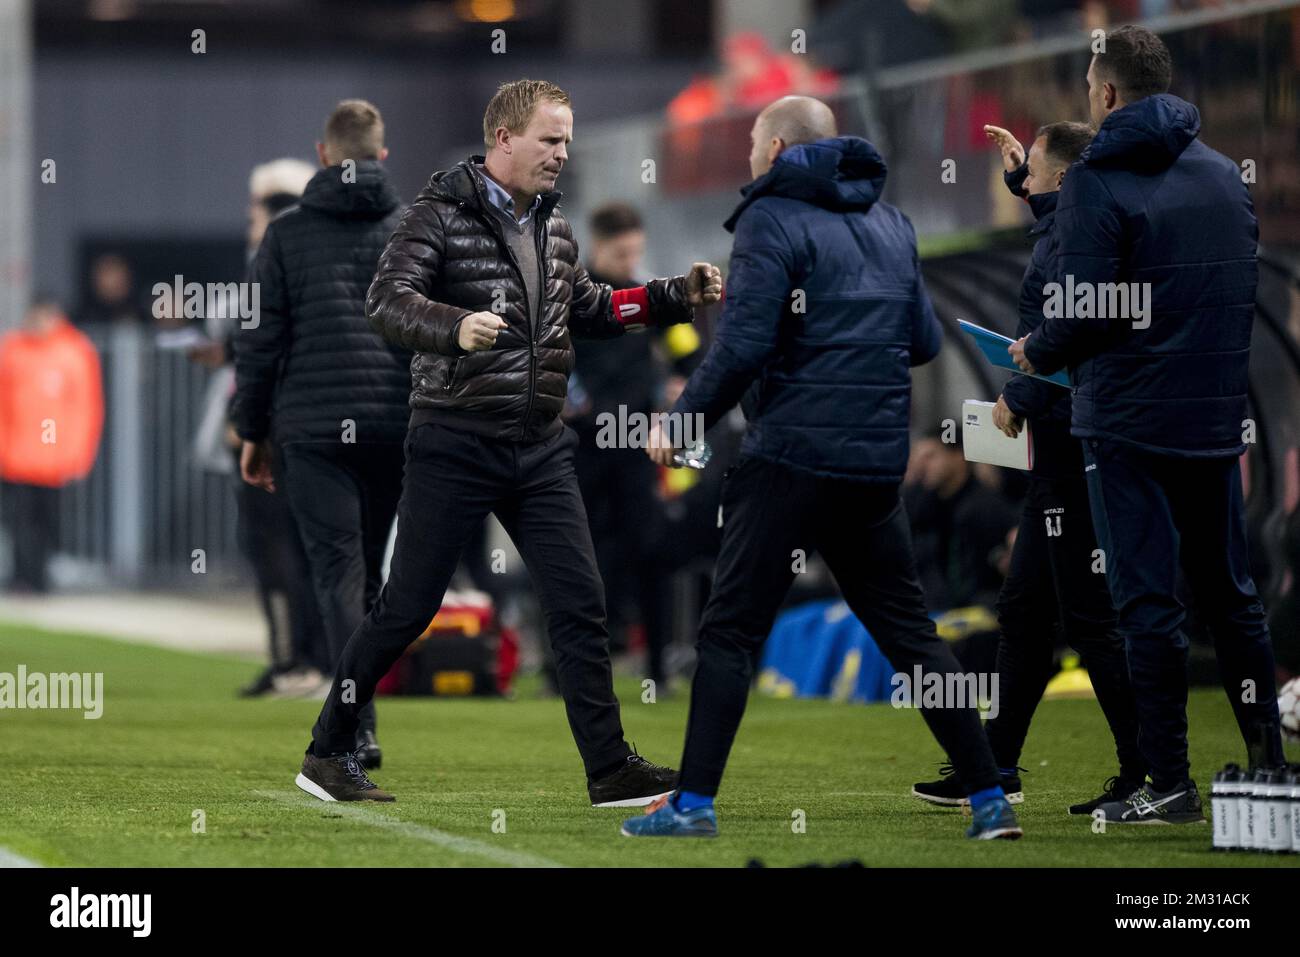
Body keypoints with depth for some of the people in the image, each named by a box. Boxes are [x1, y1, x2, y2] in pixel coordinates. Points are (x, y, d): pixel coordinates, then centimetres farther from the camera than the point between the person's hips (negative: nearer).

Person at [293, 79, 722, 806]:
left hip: (540, 448, 6)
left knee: (581, 605, 1)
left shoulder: (553, 227, 13)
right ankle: (328, 755, 12)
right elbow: (388, 300, -21)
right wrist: (455, 327, -40)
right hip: (455, 446, -6)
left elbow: (587, 308, 27)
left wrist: (676, 297, 16)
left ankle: (611, 769, 5)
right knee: (408, 608, -2)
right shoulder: (441, 215, -9)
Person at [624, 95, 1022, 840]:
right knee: (909, 631, 11)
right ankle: (990, 798, 7)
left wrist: (683, 420, -4)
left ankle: (696, 802, -5)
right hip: (879, 464, 6)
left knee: (731, 632, -1)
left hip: (792, 455, -6)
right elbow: (925, 340, 16)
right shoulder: (891, 223, 15)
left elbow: (744, 347, -15)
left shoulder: (772, 219, -6)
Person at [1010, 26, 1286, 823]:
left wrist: (1036, 354, 1)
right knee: (1230, 592, 15)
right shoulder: (1226, 176, 9)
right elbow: (1246, 291, 11)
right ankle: (1268, 761, 20)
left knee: (1149, 600, -2)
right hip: (1218, 418, 6)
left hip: (1131, 420, -6)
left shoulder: (1098, 182, -11)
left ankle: (1170, 783, -3)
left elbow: (1088, 313, -17)